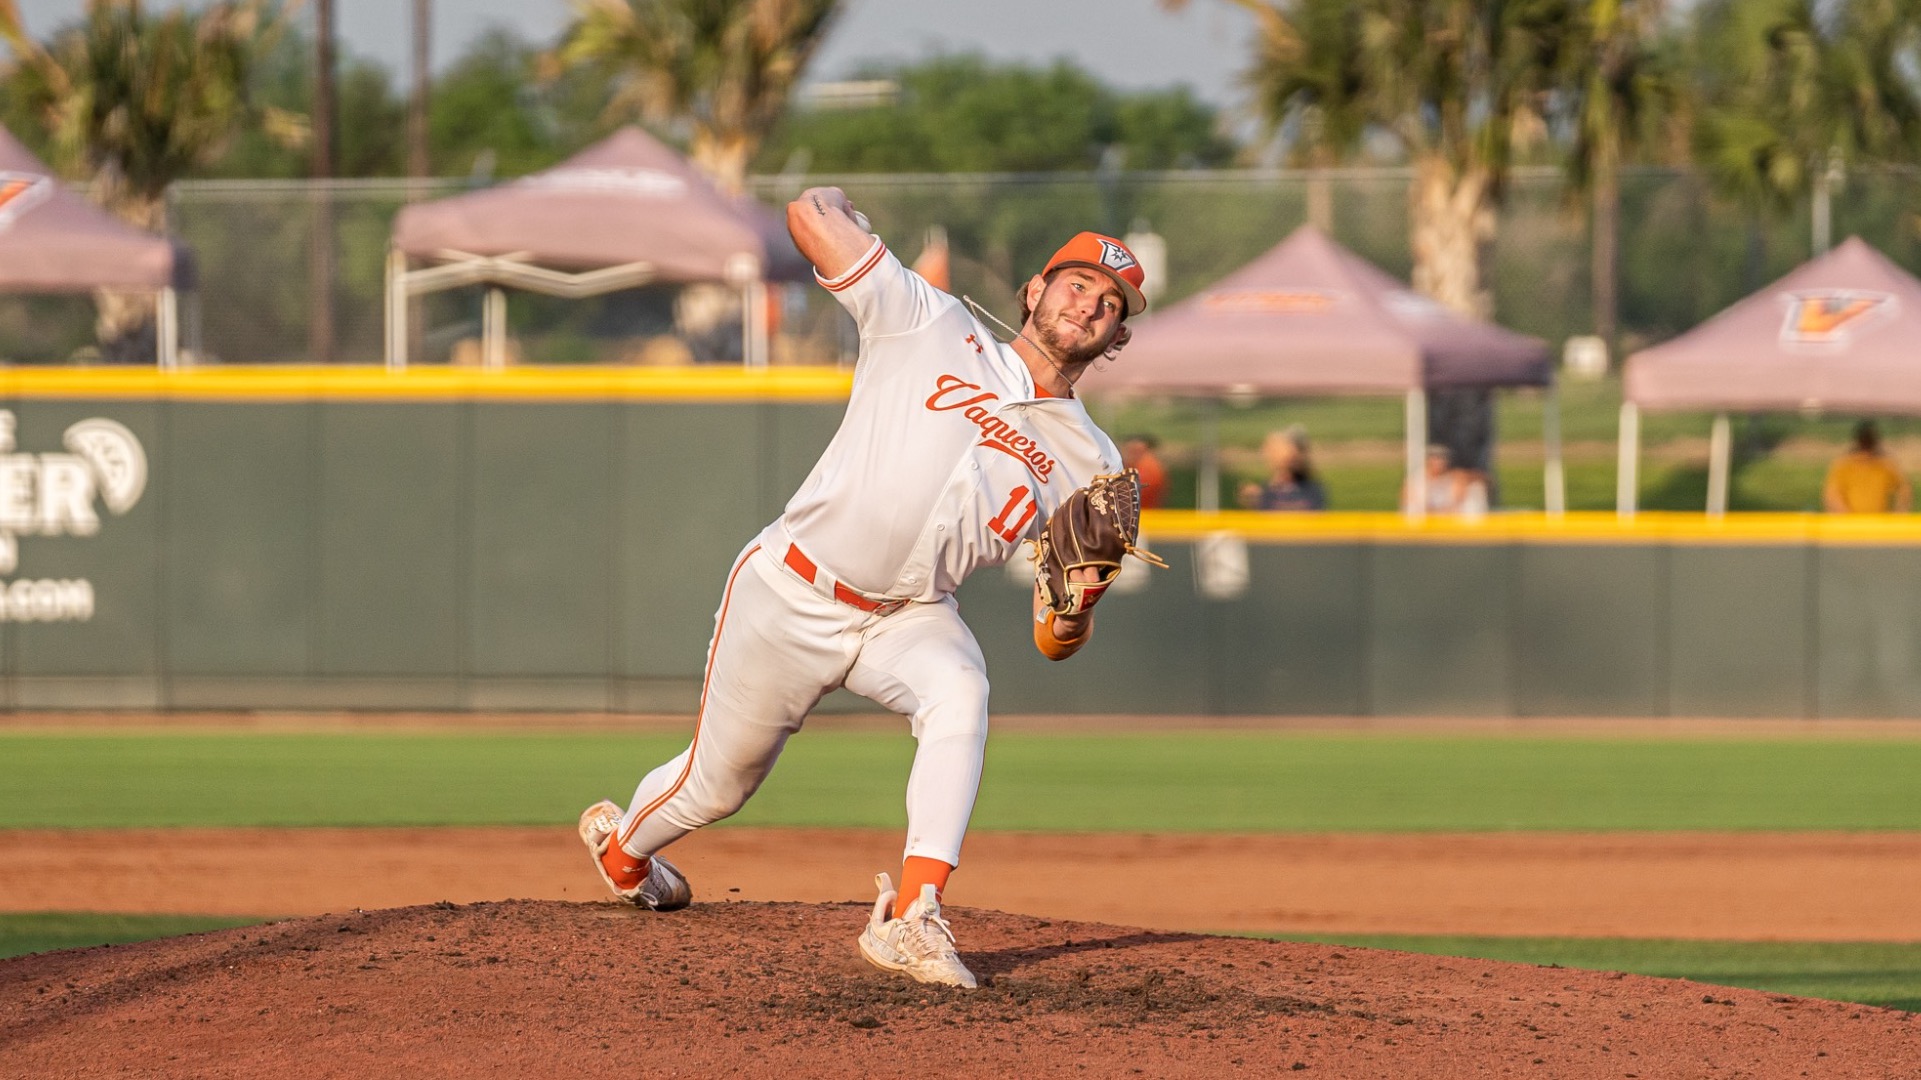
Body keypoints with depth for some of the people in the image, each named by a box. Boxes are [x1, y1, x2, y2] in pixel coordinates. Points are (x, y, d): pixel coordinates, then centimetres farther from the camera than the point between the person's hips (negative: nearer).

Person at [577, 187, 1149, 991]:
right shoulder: (933, 329, -6)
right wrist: (834, 207, 11)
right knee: (719, 781, 10)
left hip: (910, 619, 2)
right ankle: (621, 844, 46)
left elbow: (1053, 640, 0)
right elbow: (811, 214, -11)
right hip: (791, 595, -2)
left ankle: (910, 919, -40)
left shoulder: (1091, 465, 3)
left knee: (959, 696, -32)